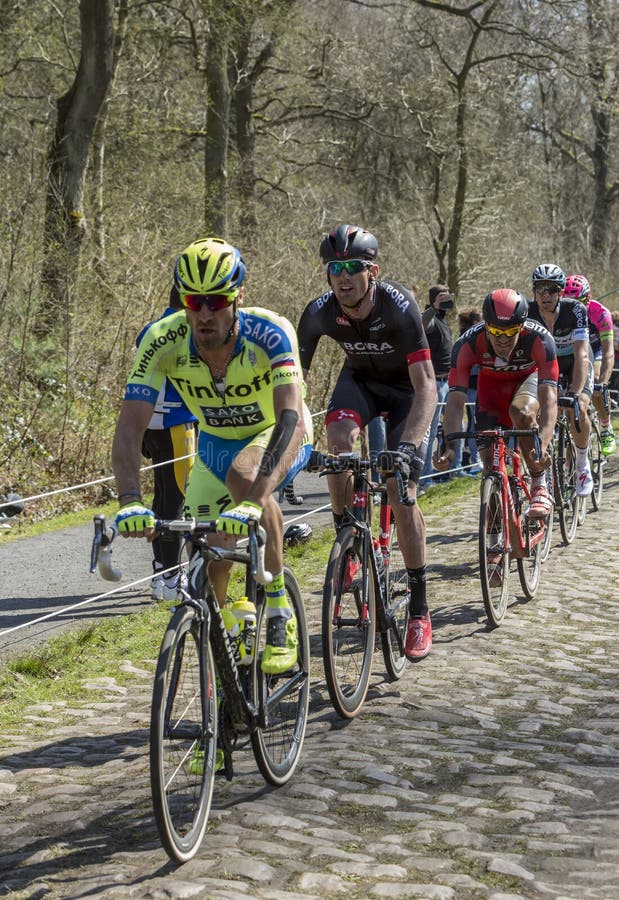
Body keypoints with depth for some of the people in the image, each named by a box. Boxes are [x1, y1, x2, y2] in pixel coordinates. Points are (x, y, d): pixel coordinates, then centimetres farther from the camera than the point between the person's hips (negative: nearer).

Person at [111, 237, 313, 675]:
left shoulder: (270, 333, -34)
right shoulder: (163, 340, -26)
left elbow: (292, 417, -45)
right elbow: (130, 427, -31)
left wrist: (254, 501, -58)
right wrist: (131, 502, -48)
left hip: (279, 437, -4)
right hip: (216, 442, 4)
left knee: (243, 475, -36)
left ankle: (279, 611, -20)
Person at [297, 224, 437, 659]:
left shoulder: (399, 306, -35)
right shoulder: (320, 312, -24)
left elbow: (426, 386, -39)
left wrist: (406, 447, -51)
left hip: (406, 387, -3)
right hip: (361, 379, 3)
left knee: (401, 493, -14)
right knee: (338, 436, -31)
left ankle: (420, 612, -3)